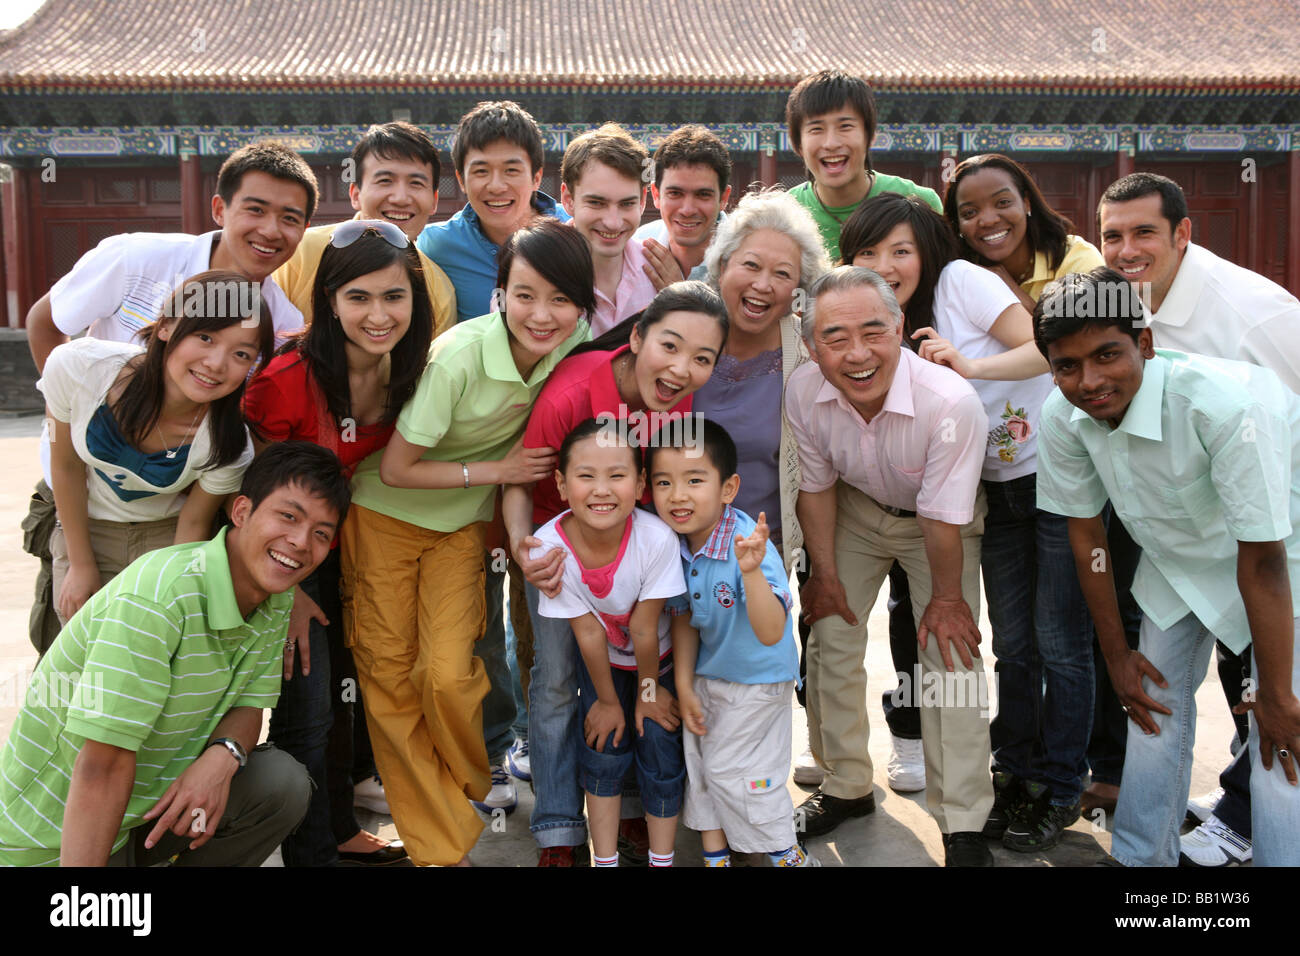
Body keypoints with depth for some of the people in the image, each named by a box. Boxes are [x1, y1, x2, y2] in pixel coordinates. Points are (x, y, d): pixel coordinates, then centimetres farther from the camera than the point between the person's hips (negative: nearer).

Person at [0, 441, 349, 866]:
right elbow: (102, 764, -31)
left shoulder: (276, 600, -4)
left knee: (282, 782, -14)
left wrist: (221, 757, -23)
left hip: (155, 799, 6)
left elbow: (249, 704, 1)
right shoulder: (158, 596, -30)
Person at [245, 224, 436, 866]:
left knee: (339, 691, 18)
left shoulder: (406, 373, -11)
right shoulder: (289, 377, -29)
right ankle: (312, 853, 13)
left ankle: (340, 830, 36)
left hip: (346, 547, 6)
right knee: (306, 710, -5)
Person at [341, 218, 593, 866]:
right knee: (387, 673, 1)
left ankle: (471, 792, 21)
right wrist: (498, 469, -18)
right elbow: (396, 469, -20)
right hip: (385, 512, -2)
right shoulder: (460, 355, -29)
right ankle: (439, 842, 16)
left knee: (448, 673, -10)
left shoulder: (577, 346, -15)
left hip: (463, 523, 3)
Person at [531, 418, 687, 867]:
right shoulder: (550, 544, -31)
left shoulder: (656, 538, -37)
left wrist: (648, 691, -9)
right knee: (603, 752, 2)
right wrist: (607, 700, -7)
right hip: (601, 661, 1)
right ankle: (604, 859, 23)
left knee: (661, 759, 2)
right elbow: (589, 632, -20)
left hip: (659, 659, -1)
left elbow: (644, 629, -24)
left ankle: (662, 859, 24)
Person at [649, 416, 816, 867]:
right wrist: (684, 687, 2)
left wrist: (752, 572, -57)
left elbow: (771, 634, -43)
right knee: (701, 762, 14)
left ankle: (788, 855, 26)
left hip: (757, 678, -6)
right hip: (706, 674, 6)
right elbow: (684, 619, 1)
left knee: (731, 769, 3)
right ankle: (715, 854, 35)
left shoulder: (749, 545, -33)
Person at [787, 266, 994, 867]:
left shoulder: (950, 401, -39)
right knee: (830, 640, 5)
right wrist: (825, 575, -2)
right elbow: (816, 486, -9)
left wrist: (946, 598, -14)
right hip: (855, 511, 4)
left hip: (939, 520, -3)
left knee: (950, 654, -11)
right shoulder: (803, 392, -27)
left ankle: (963, 827, 2)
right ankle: (847, 786, 25)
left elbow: (943, 519, -27)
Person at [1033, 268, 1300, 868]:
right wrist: (1117, 653, 3)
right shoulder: (1064, 416, -19)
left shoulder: (1225, 402, -38)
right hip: (1178, 559, 5)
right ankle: (1140, 858, 28)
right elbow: (1086, 532, -4)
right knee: (1155, 705, 10)